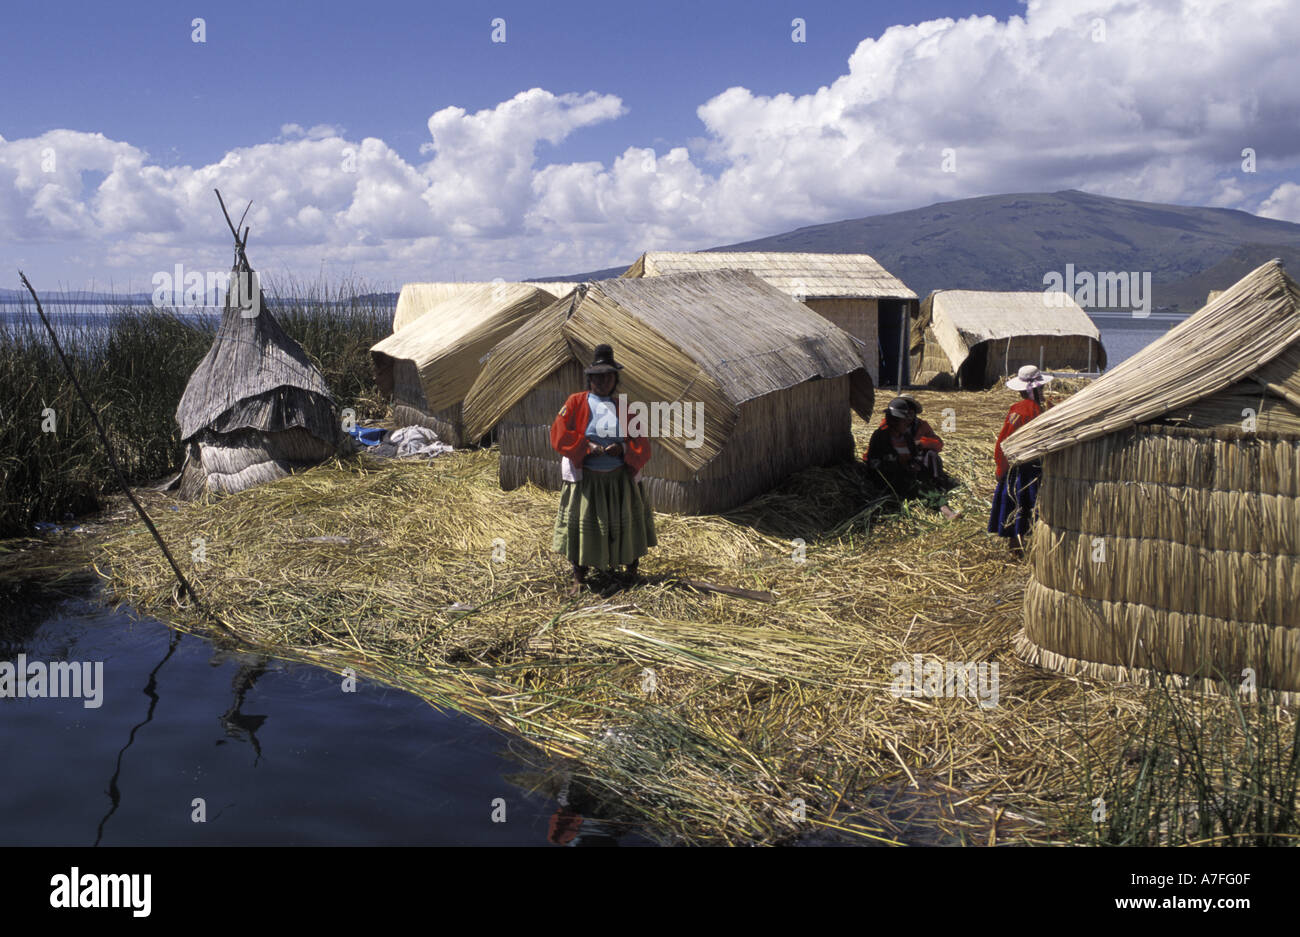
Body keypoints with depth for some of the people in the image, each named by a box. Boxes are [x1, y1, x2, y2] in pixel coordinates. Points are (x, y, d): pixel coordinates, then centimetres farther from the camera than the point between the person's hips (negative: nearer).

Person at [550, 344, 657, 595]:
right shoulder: (576, 402, 2)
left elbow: (641, 442, 6)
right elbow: (559, 435, -7)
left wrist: (623, 448, -15)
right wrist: (586, 446, -19)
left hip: (620, 478, 2)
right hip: (585, 478, -2)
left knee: (626, 525, 8)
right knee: (582, 525, -1)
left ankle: (632, 571, 26)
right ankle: (579, 579, 11)